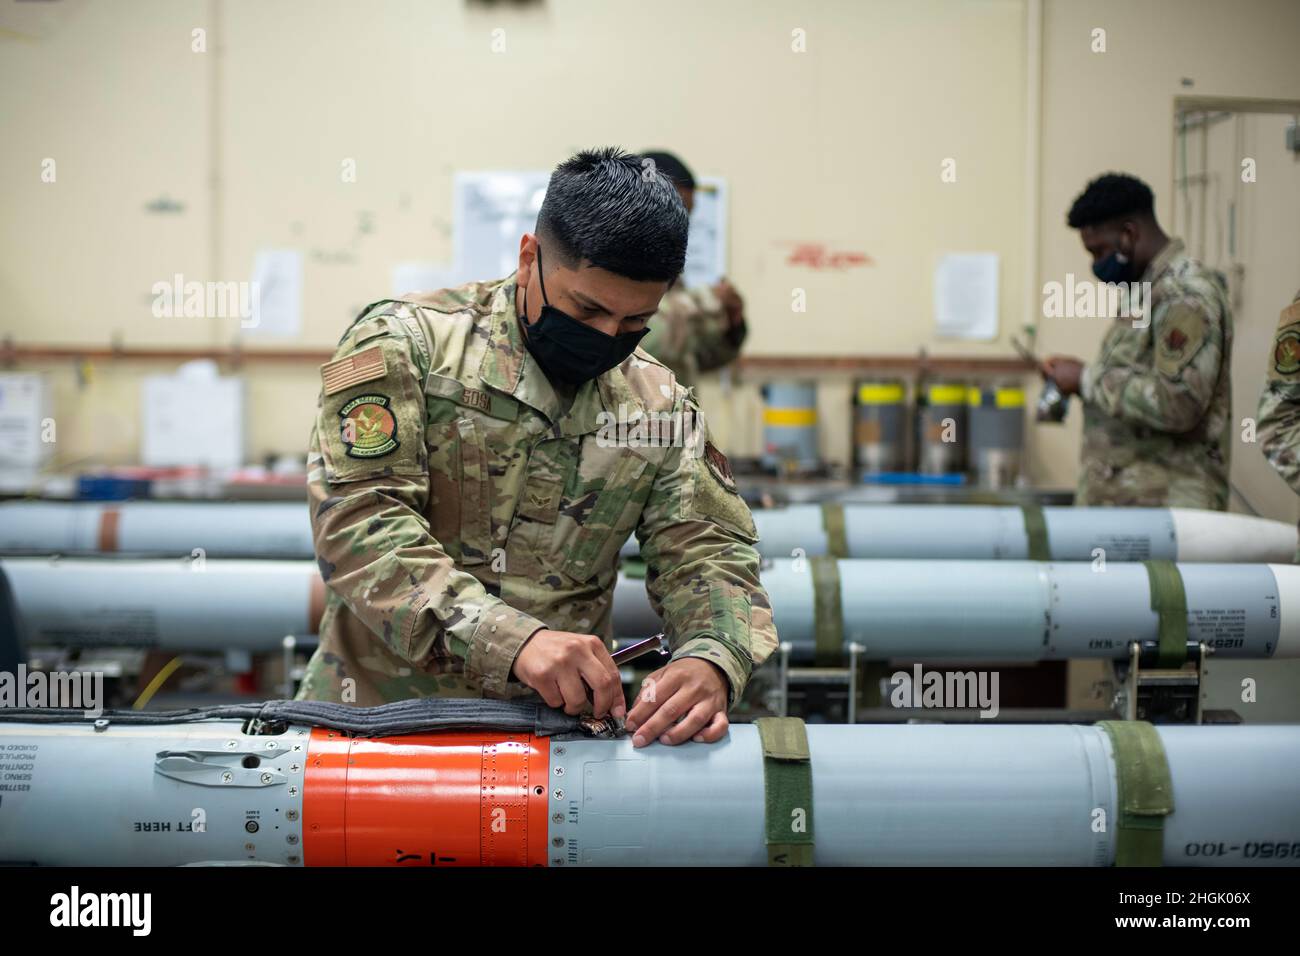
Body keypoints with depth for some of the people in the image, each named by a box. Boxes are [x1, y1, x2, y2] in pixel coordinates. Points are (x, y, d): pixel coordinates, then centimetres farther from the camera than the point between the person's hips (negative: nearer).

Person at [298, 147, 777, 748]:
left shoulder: (660, 406, 8)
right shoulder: (406, 343, -4)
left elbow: (707, 553, 7)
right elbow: (360, 522, -14)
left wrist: (712, 661, -17)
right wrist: (511, 639, -28)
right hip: (378, 712, -4)